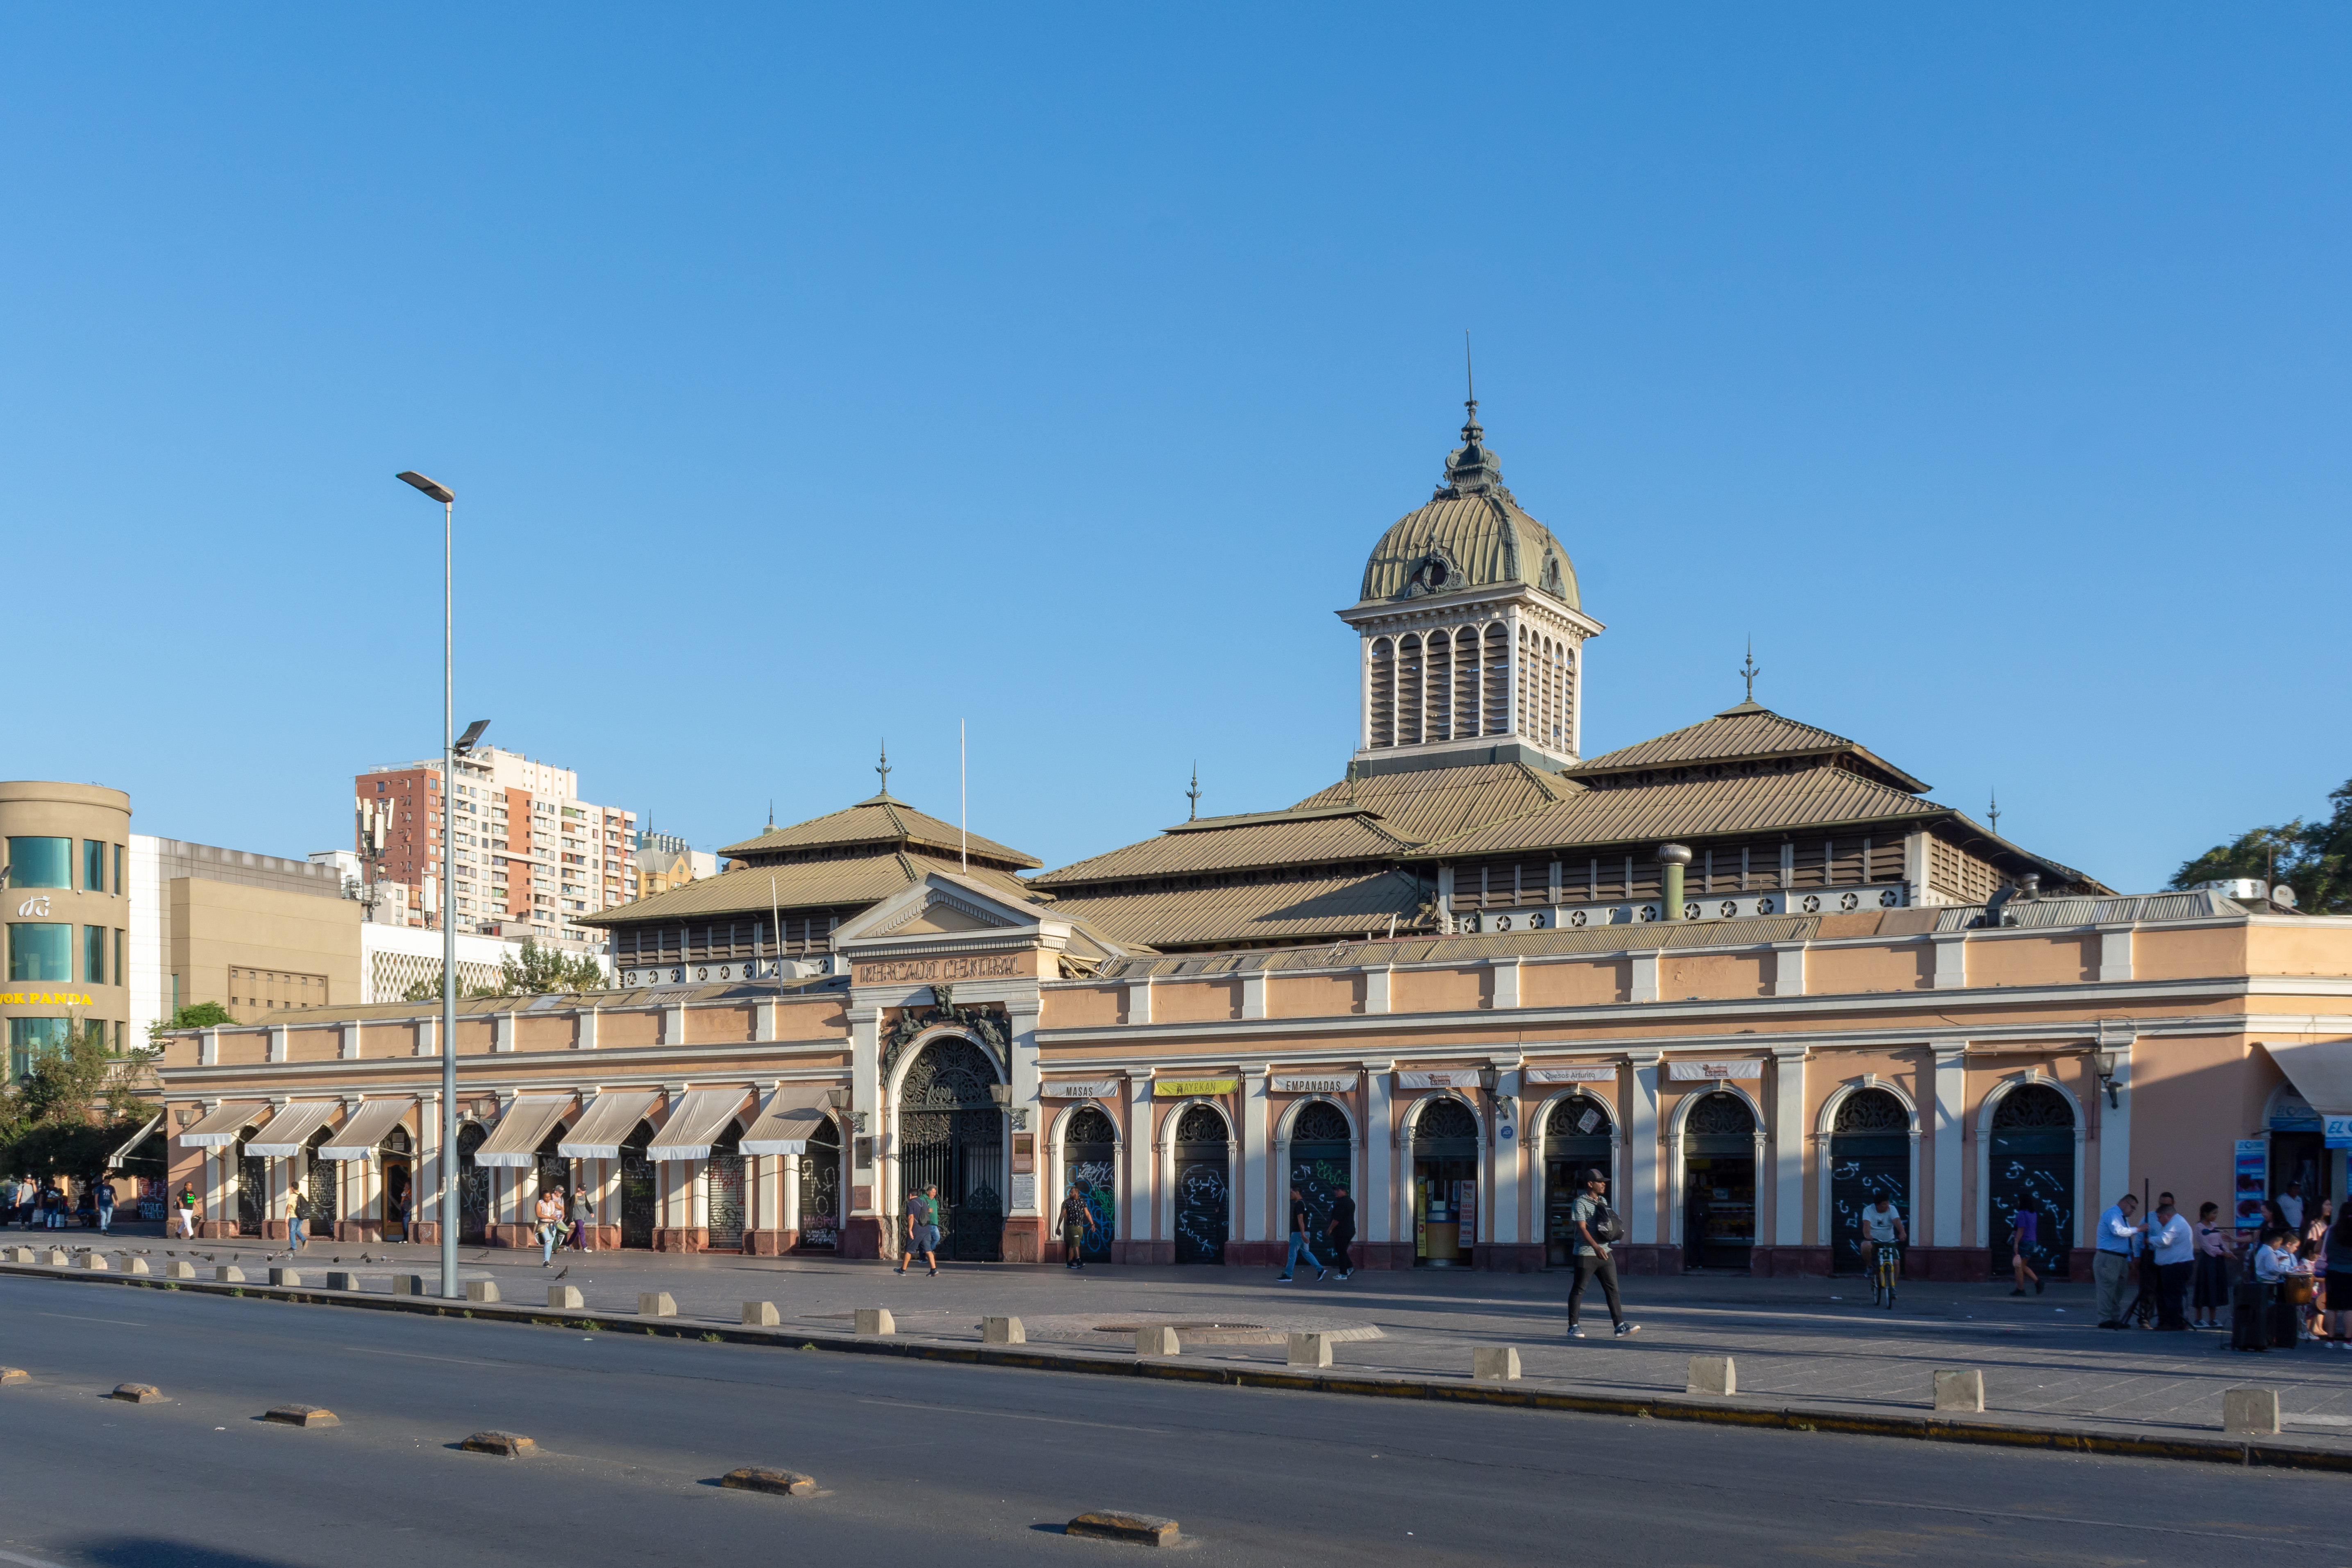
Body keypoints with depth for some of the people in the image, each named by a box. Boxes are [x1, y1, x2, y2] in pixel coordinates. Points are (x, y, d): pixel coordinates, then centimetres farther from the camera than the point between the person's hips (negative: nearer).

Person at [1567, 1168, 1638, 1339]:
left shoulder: (1603, 1201, 15)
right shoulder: (1581, 1203, -11)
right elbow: (1582, 1228, -21)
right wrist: (1595, 1247, -33)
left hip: (1605, 1252, 7)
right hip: (1585, 1254, -7)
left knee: (1612, 1289, 1)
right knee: (1579, 1290, 1)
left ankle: (1620, 1326, 1)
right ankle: (1573, 1326, 10)